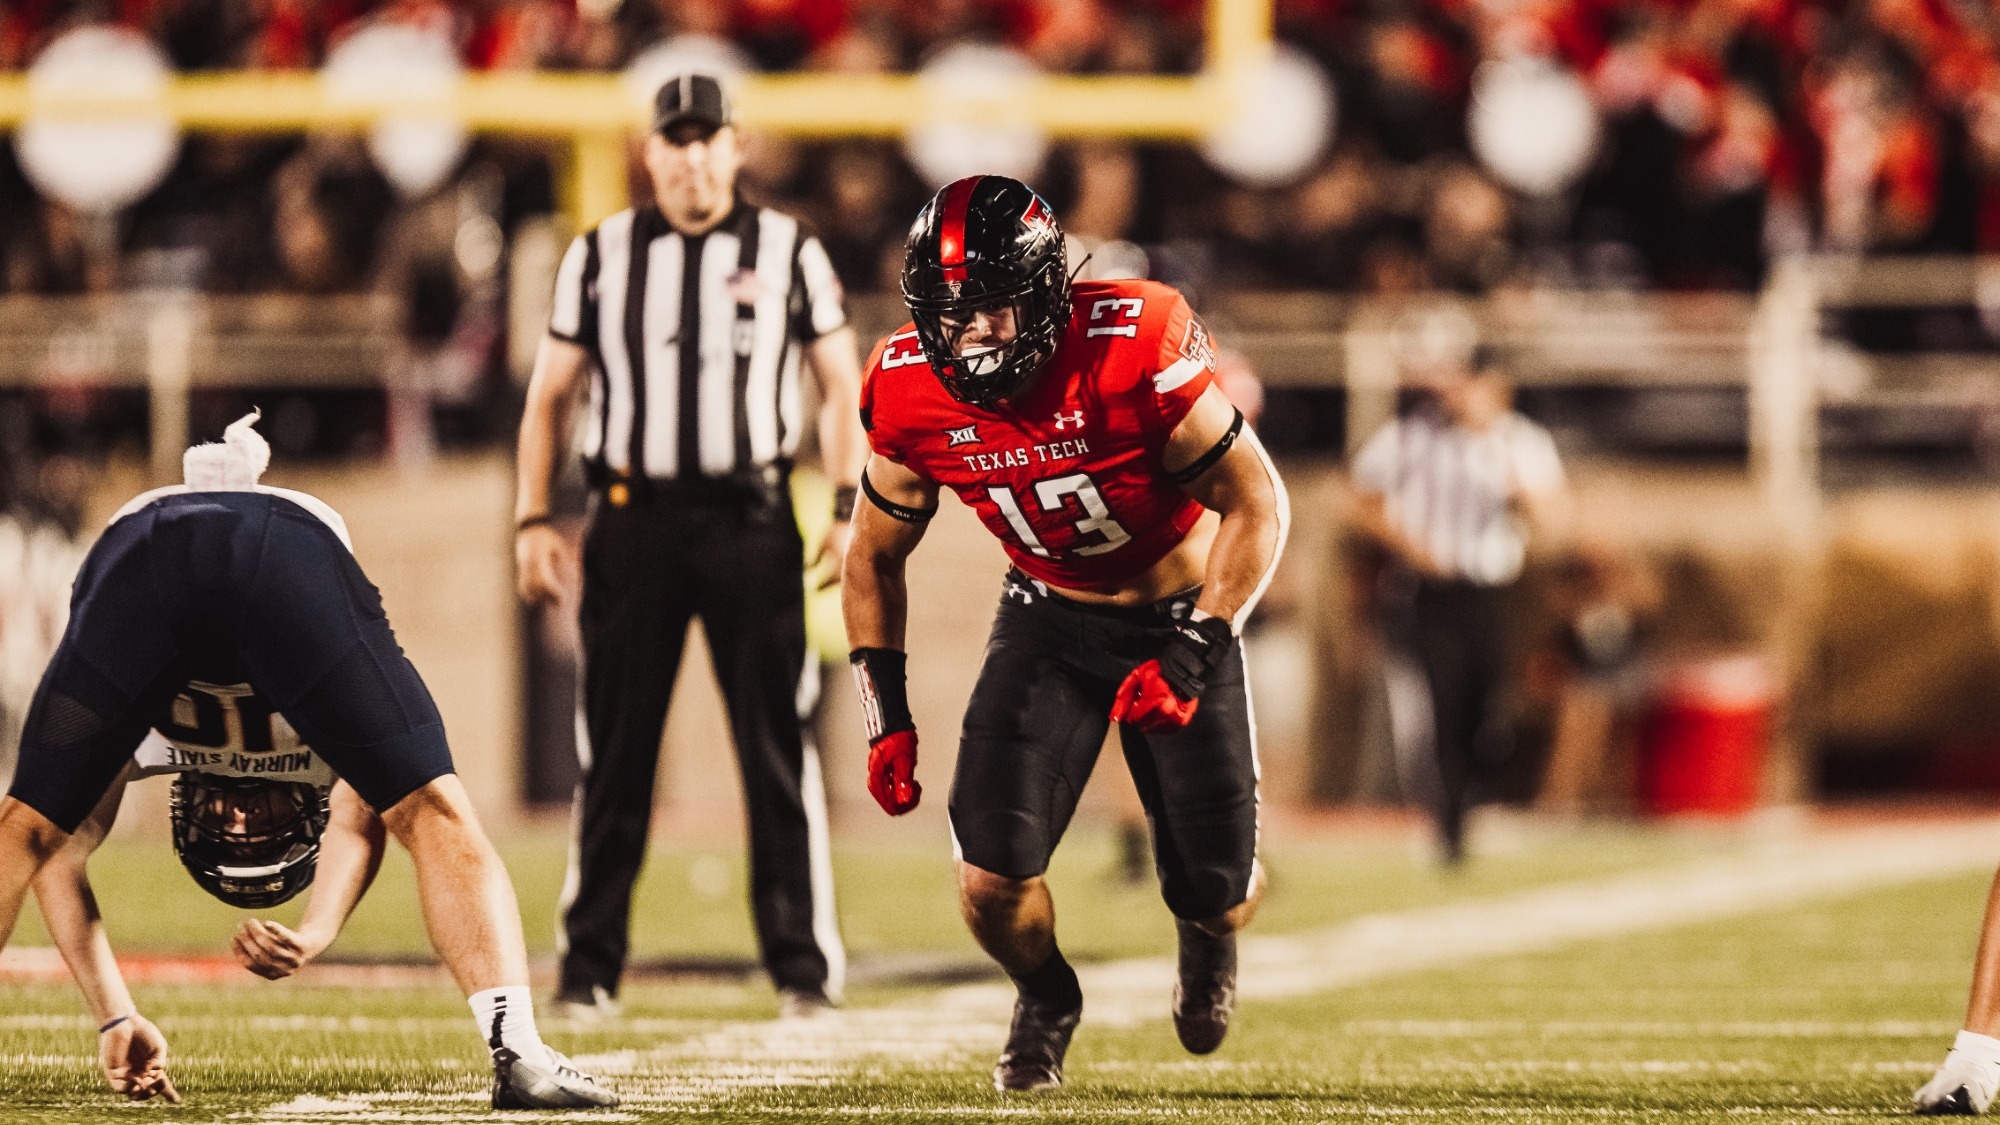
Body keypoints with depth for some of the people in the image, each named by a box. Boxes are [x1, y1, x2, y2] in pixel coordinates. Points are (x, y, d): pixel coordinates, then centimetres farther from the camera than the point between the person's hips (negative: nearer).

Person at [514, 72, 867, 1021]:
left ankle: (803, 963, 3)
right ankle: (590, 967, 8)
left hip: (750, 519, -1)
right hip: (634, 515, 1)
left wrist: (849, 507, -2)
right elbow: (549, 396, 12)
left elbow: (842, 384, 10)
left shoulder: (788, 253, 6)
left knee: (779, 747, -2)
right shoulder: (600, 257, 8)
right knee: (614, 753, 2)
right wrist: (533, 521, 2)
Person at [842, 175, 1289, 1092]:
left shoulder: (1131, 353, -30)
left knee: (1217, 897, 0)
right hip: (1049, 620, 2)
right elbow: (874, 559, 2)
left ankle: (1208, 934, 41)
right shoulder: (911, 397, -17)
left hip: (1178, 614, -2)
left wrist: (1192, 656, -27)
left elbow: (1255, 502, -20)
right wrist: (887, 719, -5)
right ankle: (1045, 1000, 23)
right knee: (993, 885, -14)